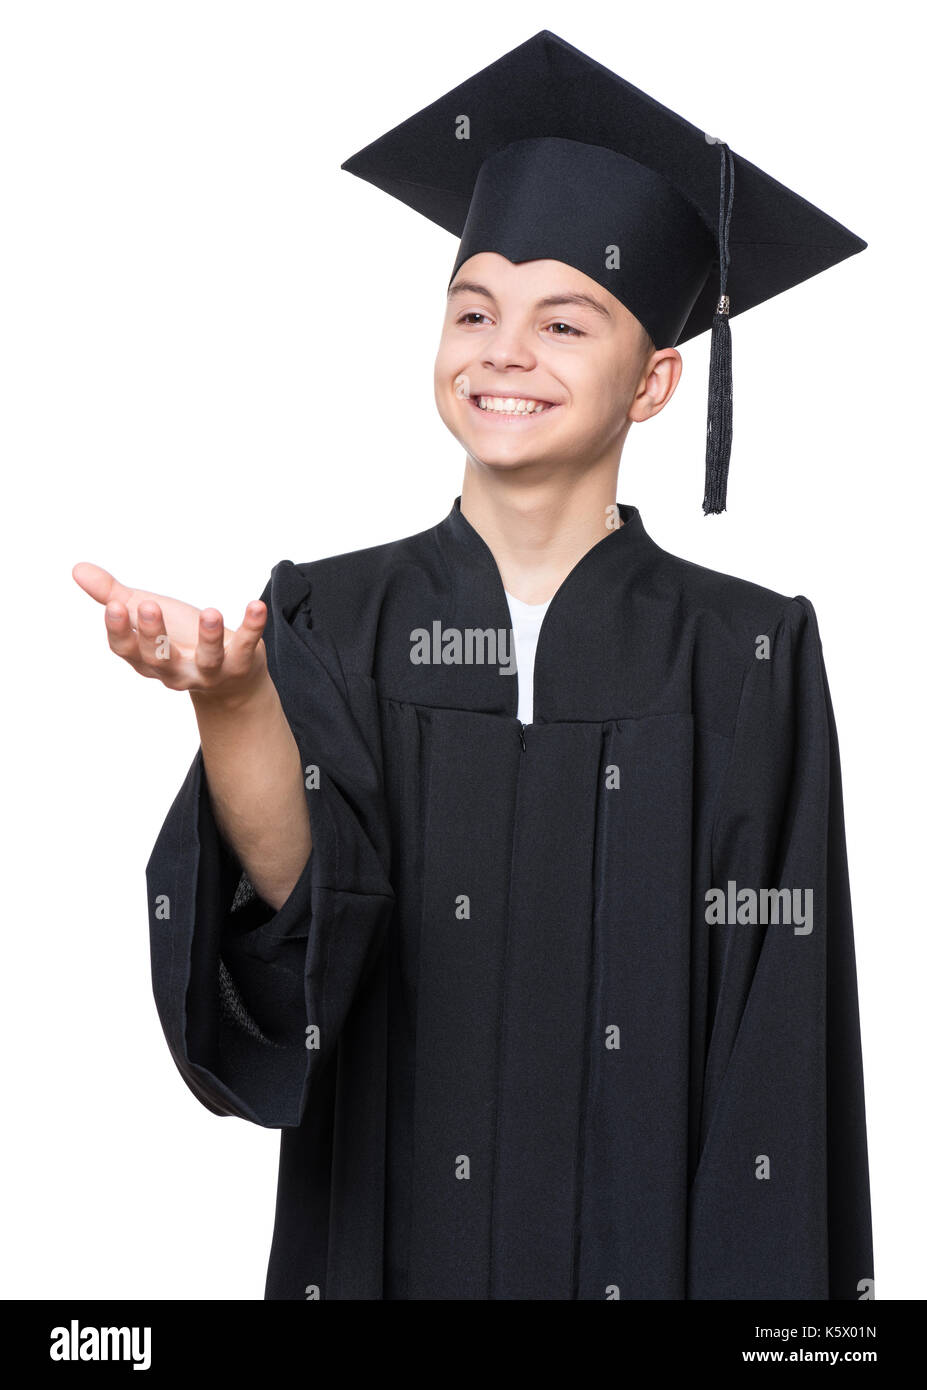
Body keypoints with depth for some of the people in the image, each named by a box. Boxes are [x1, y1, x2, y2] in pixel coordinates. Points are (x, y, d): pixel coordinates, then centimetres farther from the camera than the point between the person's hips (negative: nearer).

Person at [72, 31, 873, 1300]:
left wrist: (774, 1281, -11)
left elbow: (777, 1053, -6)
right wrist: (234, 701, -34)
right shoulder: (329, 623, -2)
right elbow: (297, 902, -17)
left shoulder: (743, 661, -6)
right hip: (386, 1244, 1)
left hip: (648, 1249, -1)